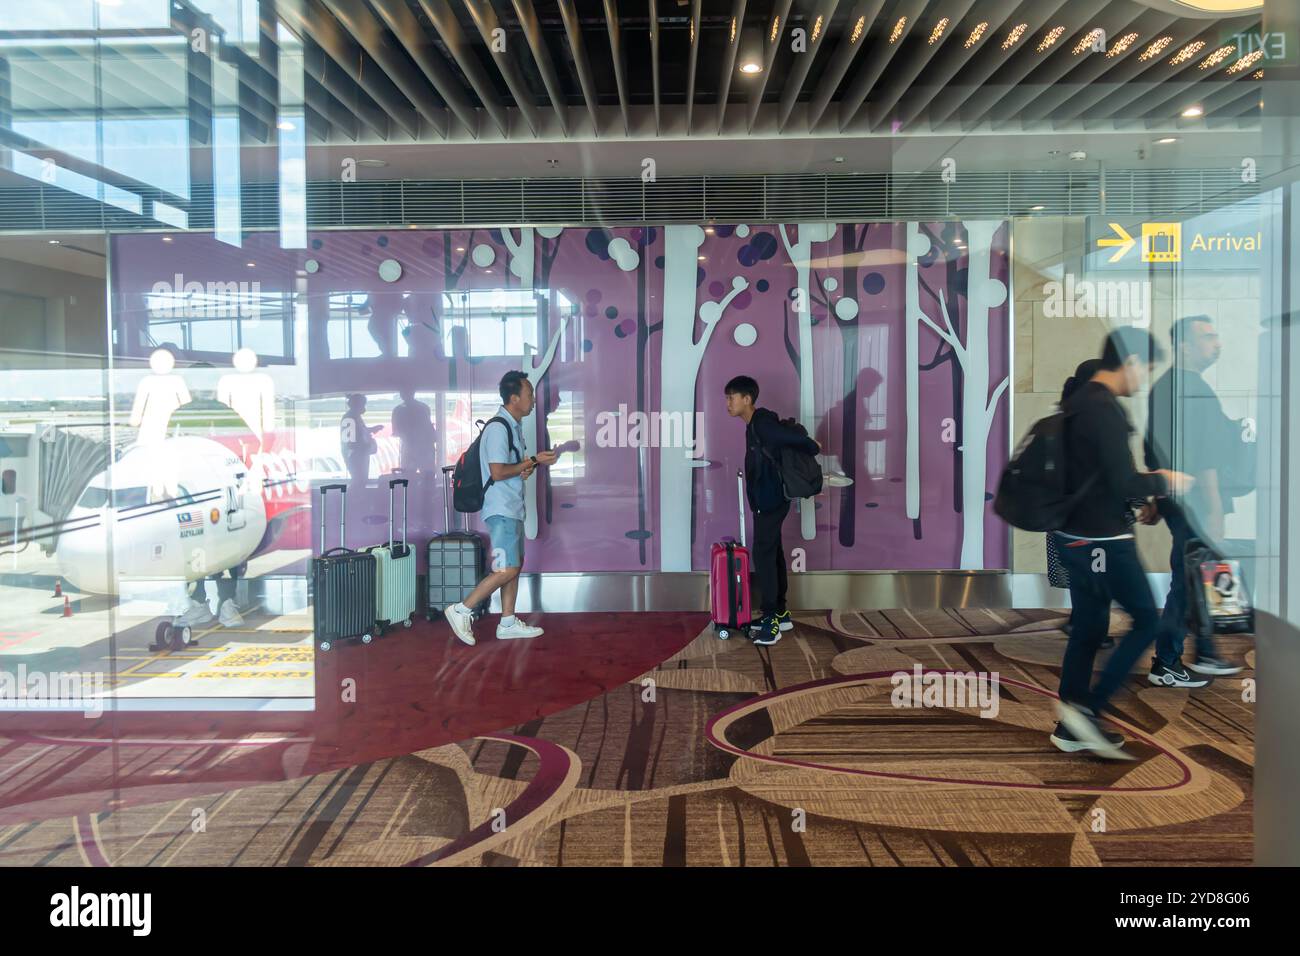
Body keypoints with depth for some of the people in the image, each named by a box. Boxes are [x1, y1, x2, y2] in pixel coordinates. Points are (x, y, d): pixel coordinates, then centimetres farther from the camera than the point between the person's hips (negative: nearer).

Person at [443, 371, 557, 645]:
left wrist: (532, 465, -4)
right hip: (501, 509, -10)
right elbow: (497, 472, -23)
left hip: (512, 508, 10)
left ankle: (508, 623, 19)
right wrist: (534, 462, -14)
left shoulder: (514, 426, 14)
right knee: (507, 569, -11)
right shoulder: (498, 427, -17)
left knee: (515, 565, 12)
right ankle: (461, 611, -3)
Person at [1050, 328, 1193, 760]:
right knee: (1147, 620, 4)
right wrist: (1164, 482, -3)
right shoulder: (1105, 411, -19)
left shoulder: (1078, 402, 12)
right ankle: (1087, 708, 3)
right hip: (1103, 542, -9)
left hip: (1077, 537, 9)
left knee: (1087, 630, 14)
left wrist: (1147, 482, 16)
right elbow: (1123, 483, -21)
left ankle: (1072, 729, 20)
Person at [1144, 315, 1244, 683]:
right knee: (1188, 581, -1)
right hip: (1194, 503, -10)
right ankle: (1165, 665, 7)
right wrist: (1214, 511, -20)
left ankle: (1206, 653, 30)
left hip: (1172, 497, 10)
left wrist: (1156, 501, 24)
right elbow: (1202, 457, -21)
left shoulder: (1162, 387, 14)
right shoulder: (1194, 390, -17)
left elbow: (1155, 450, 19)